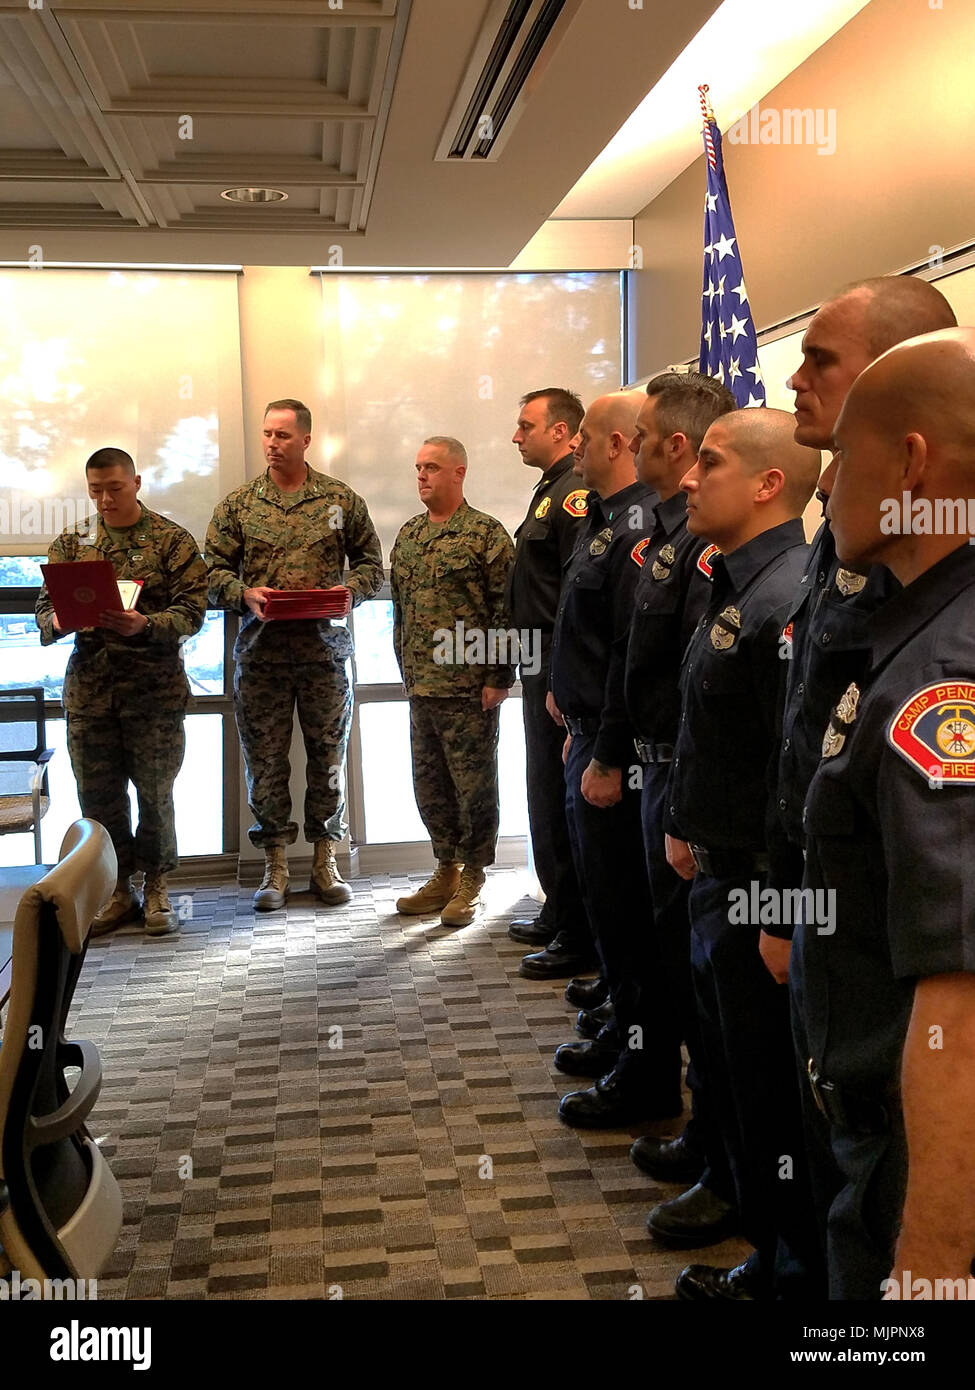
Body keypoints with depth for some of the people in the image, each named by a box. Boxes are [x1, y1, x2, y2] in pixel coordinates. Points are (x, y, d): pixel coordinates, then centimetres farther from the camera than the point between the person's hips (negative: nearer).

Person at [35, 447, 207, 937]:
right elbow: (45, 606, 10)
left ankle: (156, 888, 19)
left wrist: (145, 625, -23)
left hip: (154, 686, -3)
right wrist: (56, 621, -14)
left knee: (155, 790, 3)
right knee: (98, 793, 6)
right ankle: (117, 891, 19)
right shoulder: (71, 542, 12)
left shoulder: (172, 540, 2)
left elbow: (192, 610, -6)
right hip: (88, 686, 3)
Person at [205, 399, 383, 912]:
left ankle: (324, 863, 19)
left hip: (325, 650, 0)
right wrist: (244, 594, -14)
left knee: (327, 757, 6)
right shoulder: (238, 504, 7)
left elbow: (370, 561, 10)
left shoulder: (342, 500, 6)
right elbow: (214, 570, 6)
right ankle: (275, 867, 14)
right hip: (261, 654, 0)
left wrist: (352, 591, -10)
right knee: (265, 762, 3)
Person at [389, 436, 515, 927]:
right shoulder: (408, 536, 14)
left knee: (474, 784, 2)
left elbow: (506, 610, -10)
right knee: (429, 783, 13)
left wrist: (499, 677, -13)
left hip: (469, 687, -7)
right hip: (421, 686, 7)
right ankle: (446, 871, 27)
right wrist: (406, 671, 16)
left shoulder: (486, 533, -7)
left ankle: (471, 882, 13)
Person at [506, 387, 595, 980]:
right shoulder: (551, 491, 18)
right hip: (543, 669, 11)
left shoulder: (576, 494, -15)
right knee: (548, 796, 18)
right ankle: (559, 915, 31)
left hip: (563, 674, -11)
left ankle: (578, 937, 4)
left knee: (559, 803, -5)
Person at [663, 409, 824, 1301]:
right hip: (721, 878, 10)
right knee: (738, 1086, 21)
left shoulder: (787, 602, -22)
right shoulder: (736, 587, 10)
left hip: (764, 891, -10)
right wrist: (688, 825, 17)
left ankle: (802, 1275, 26)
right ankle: (770, 1261, 39)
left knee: (776, 1104, 6)